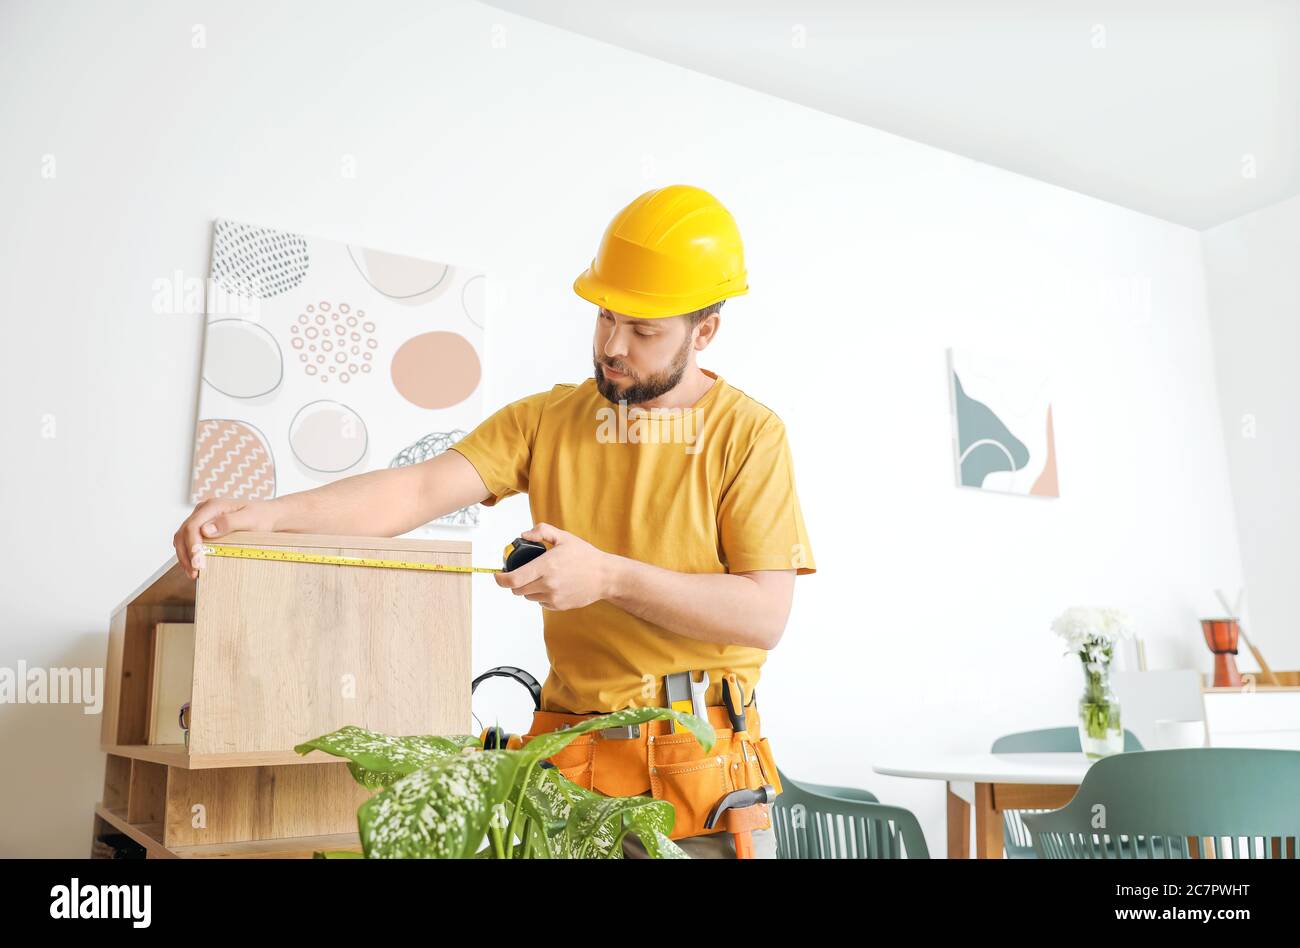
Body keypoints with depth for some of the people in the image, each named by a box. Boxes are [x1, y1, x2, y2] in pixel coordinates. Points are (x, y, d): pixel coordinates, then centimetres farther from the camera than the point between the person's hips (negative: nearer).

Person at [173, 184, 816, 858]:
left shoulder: (748, 432, -5)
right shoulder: (547, 419, 5)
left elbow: (765, 614, -12)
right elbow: (420, 488, -6)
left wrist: (609, 575, -19)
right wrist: (270, 513, -19)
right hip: (570, 760, 2)